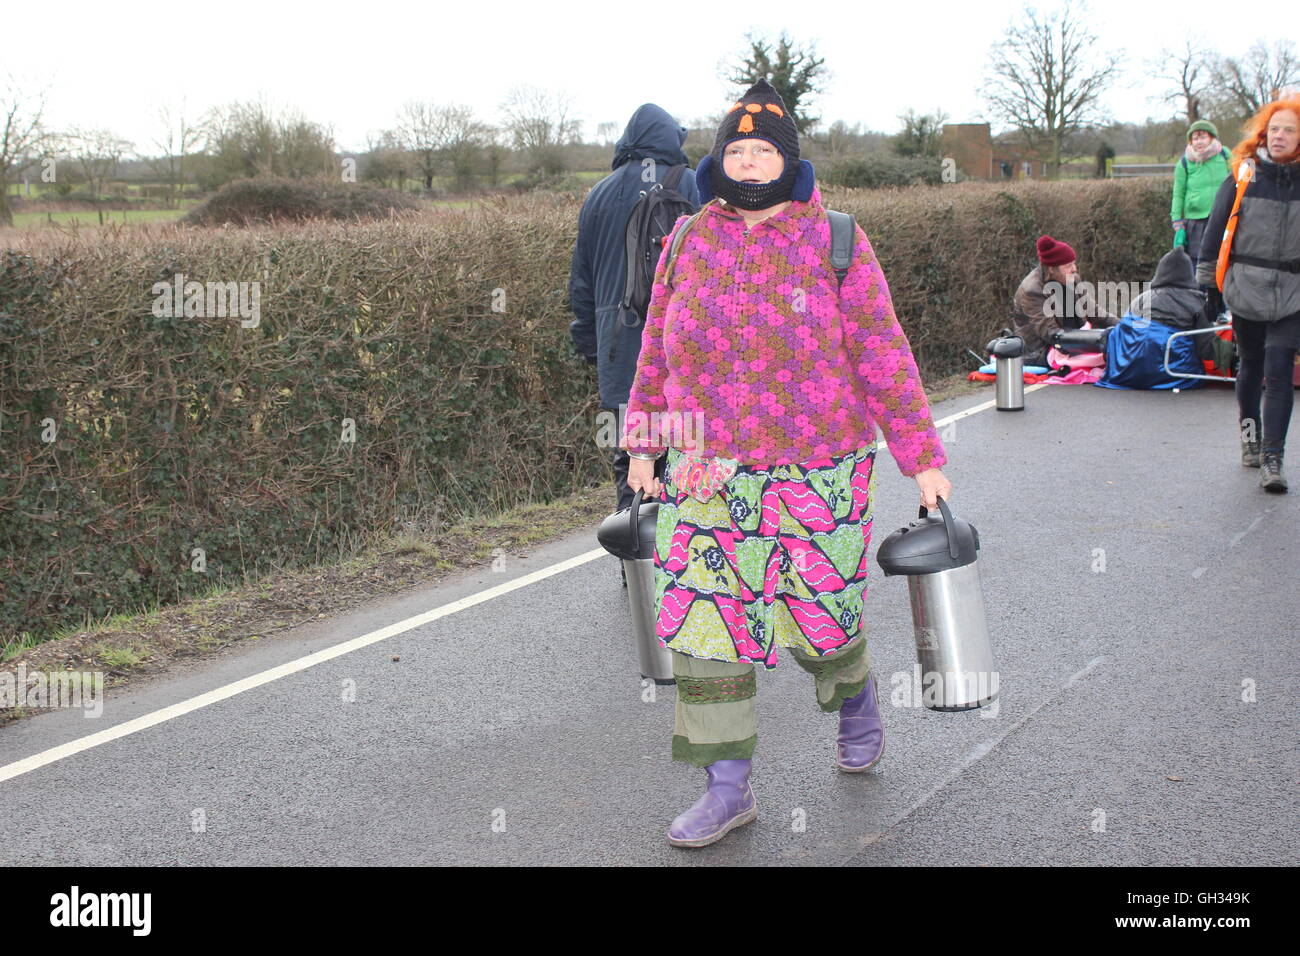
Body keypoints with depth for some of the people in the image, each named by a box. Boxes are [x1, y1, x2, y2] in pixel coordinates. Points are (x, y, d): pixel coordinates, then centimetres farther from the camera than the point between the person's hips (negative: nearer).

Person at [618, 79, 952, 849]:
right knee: (704, 621, -1)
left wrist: (923, 459, -4)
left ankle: (855, 696, 44)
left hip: (816, 478, -2)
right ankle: (729, 789, 11)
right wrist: (644, 446, 12)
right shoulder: (689, 244, 5)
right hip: (708, 475, 3)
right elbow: (658, 354, 12)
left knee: (819, 612, 8)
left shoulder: (836, 245, -4)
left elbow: (884, 357, -4)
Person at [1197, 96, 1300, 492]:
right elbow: (1218, 224, 4)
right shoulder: (1245, 174, 0)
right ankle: (1249, 432, 38)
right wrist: (1206, 274, 3)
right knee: (1251, 365, 15)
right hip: (1246, 288, 1)